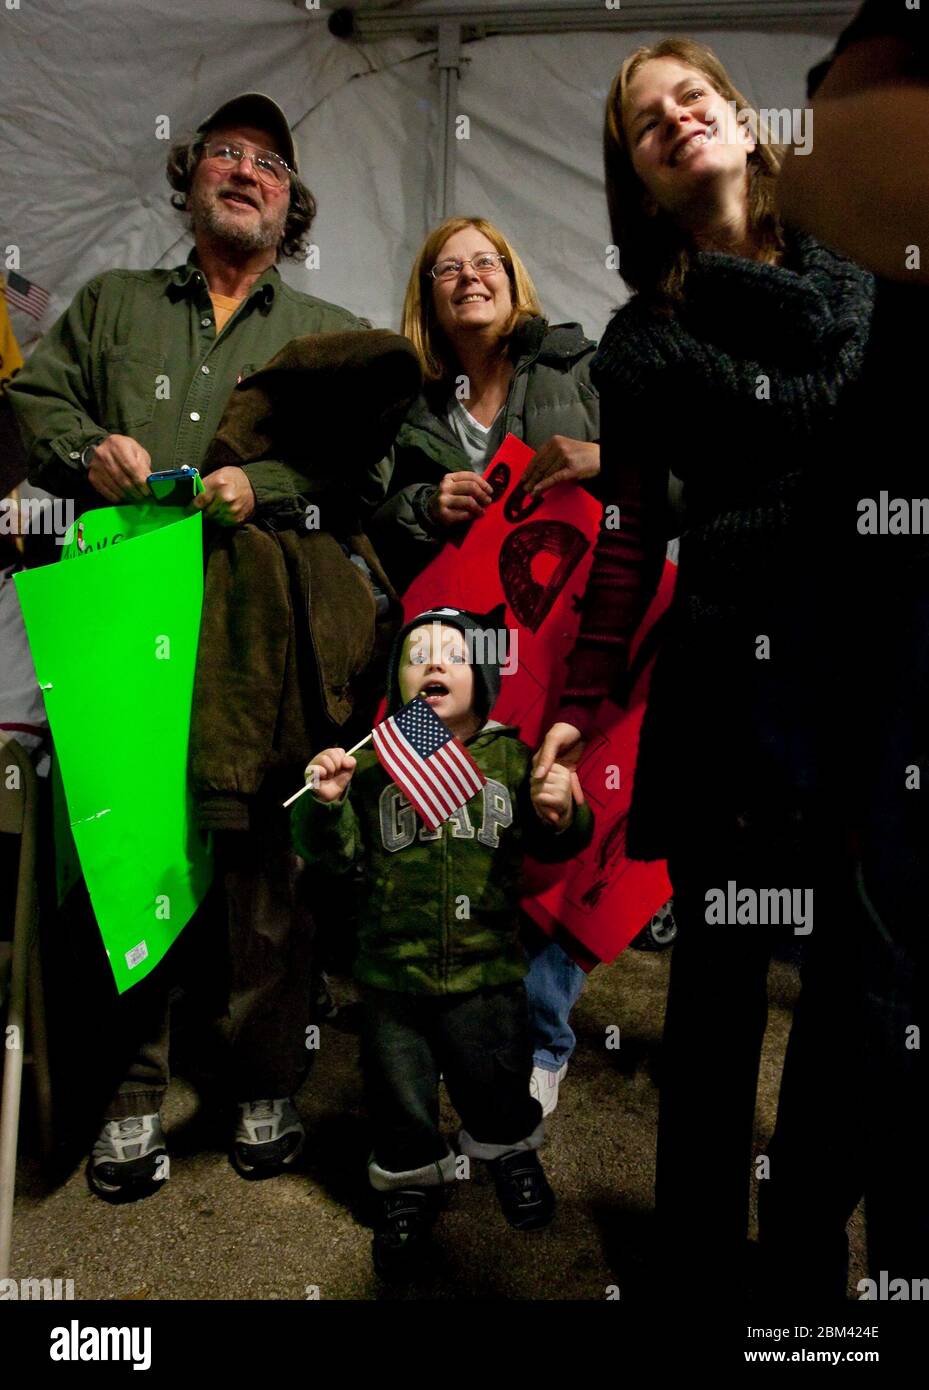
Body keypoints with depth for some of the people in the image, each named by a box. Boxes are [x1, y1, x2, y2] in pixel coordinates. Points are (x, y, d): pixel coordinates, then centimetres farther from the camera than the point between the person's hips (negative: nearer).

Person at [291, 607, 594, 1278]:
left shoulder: (509, 757, -1)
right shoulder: (375, 759, -3)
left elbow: (551, 846, 5)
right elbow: (337, 852, -4)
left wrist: (562, 815, -17)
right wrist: (327, 803, -23)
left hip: (487, 969, 1)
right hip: (393, 969, 0)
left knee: (495, 1084, 16)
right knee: (400, 1095, 14)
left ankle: (512, 1150, 48)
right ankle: (412, 1182, 41)